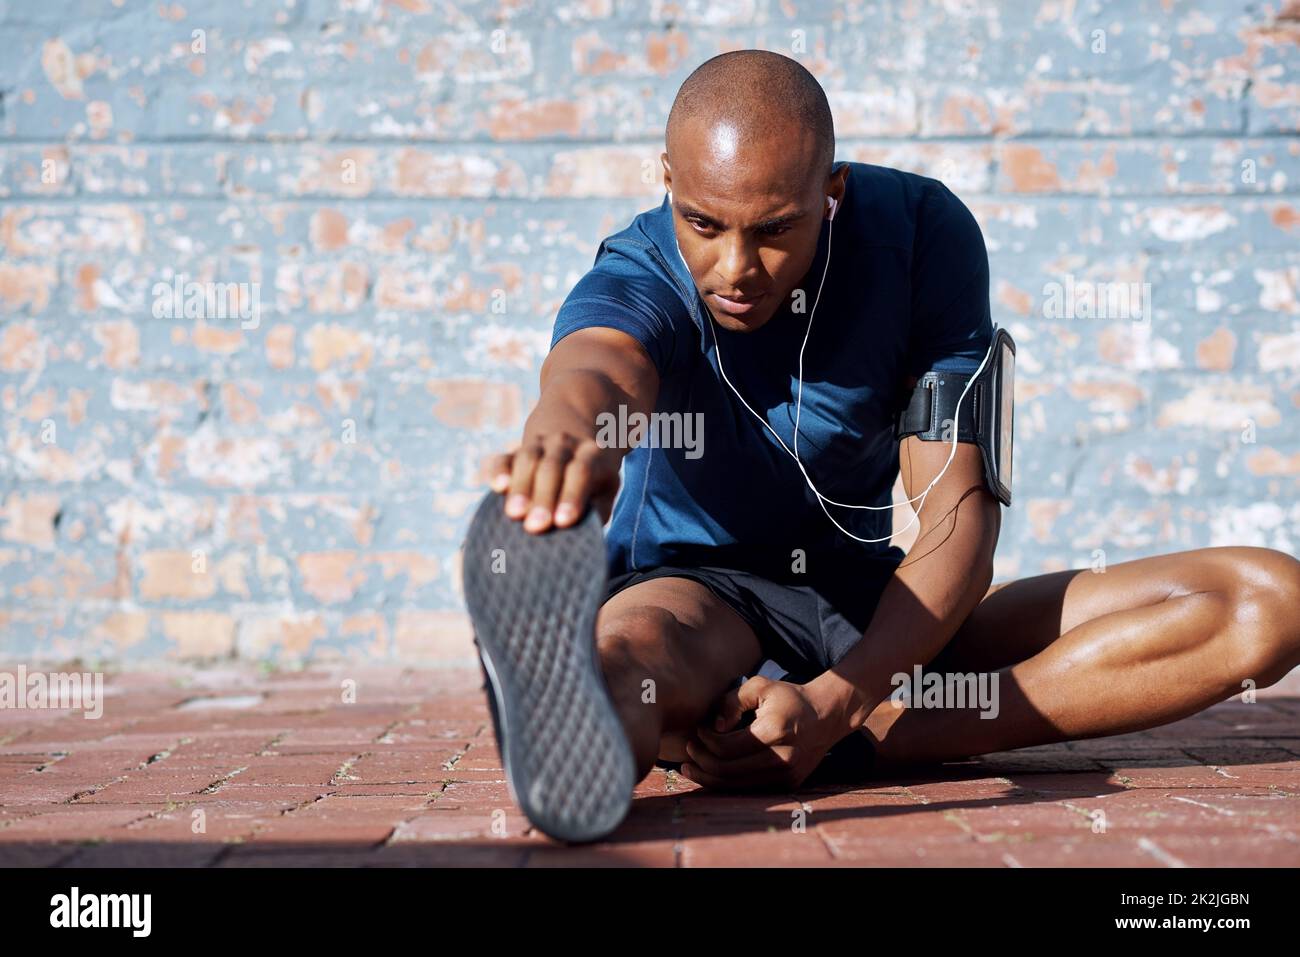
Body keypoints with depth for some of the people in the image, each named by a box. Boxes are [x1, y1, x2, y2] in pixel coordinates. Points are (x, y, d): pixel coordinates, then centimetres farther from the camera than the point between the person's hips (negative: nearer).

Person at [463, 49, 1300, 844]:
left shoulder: (922, 231, -12)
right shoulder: (638, 278, -18)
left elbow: (960, 511, -18)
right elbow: (595, 364, -46)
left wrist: (834, 704, -33)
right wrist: (570, 430, -74)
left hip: (877, 606, 3)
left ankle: (872, 738, -30)